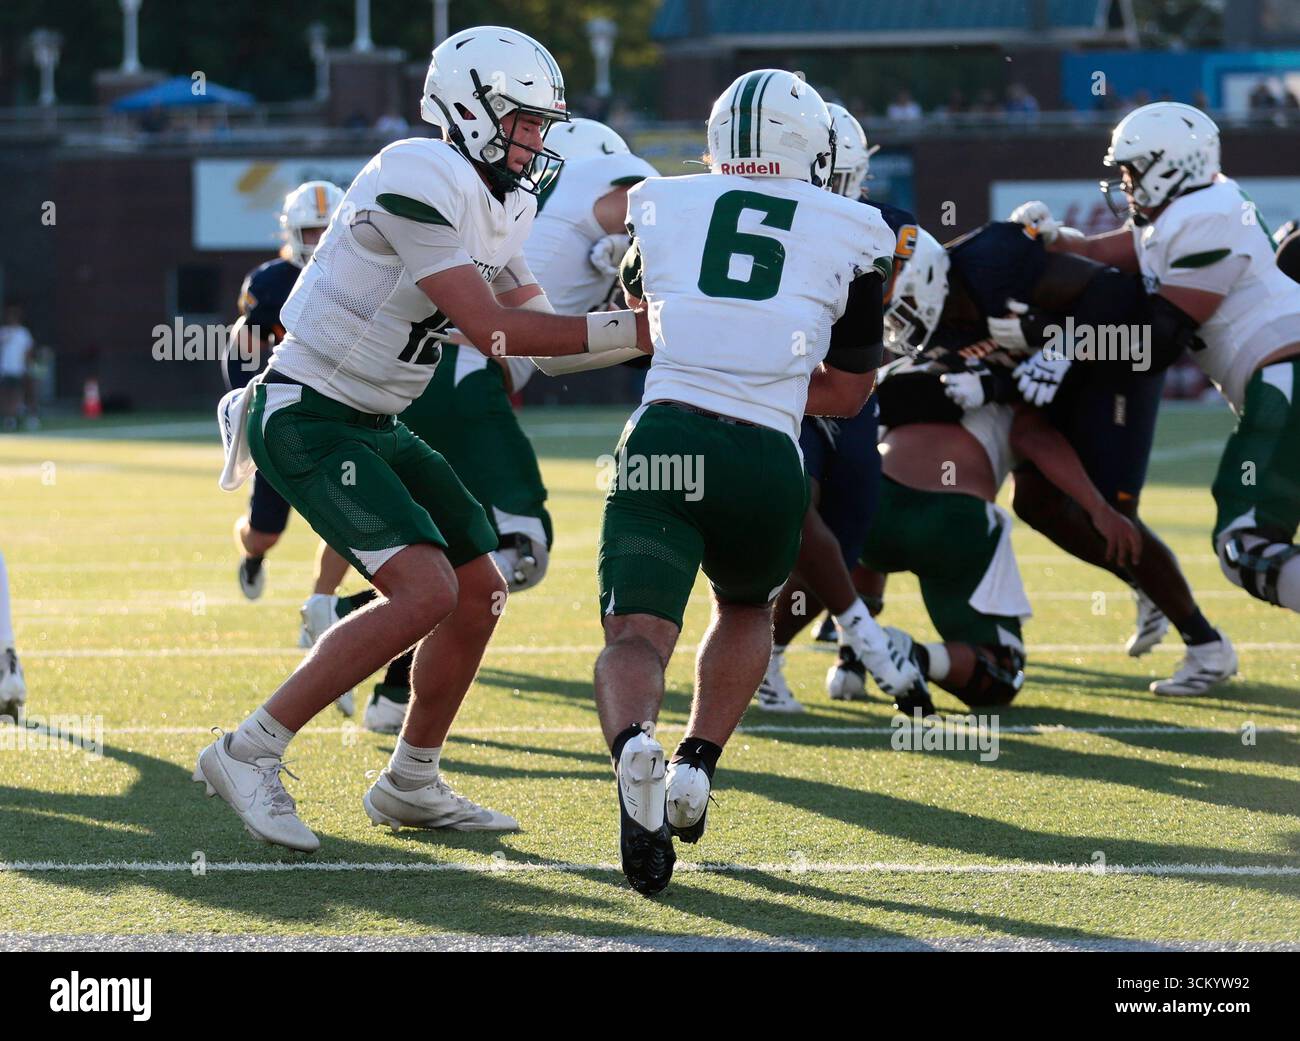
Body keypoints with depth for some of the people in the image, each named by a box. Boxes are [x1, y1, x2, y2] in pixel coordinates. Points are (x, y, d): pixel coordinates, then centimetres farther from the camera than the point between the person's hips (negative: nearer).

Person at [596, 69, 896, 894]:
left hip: (662, 440, 0)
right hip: (767, 458, 0)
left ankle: (634, 746, -37)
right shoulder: (854, 236, 12)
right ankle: (696, 765, 13)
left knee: (635, 634, -4)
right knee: (747, 609, 29)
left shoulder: (663, 205, 15)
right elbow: (849, 392, 18)